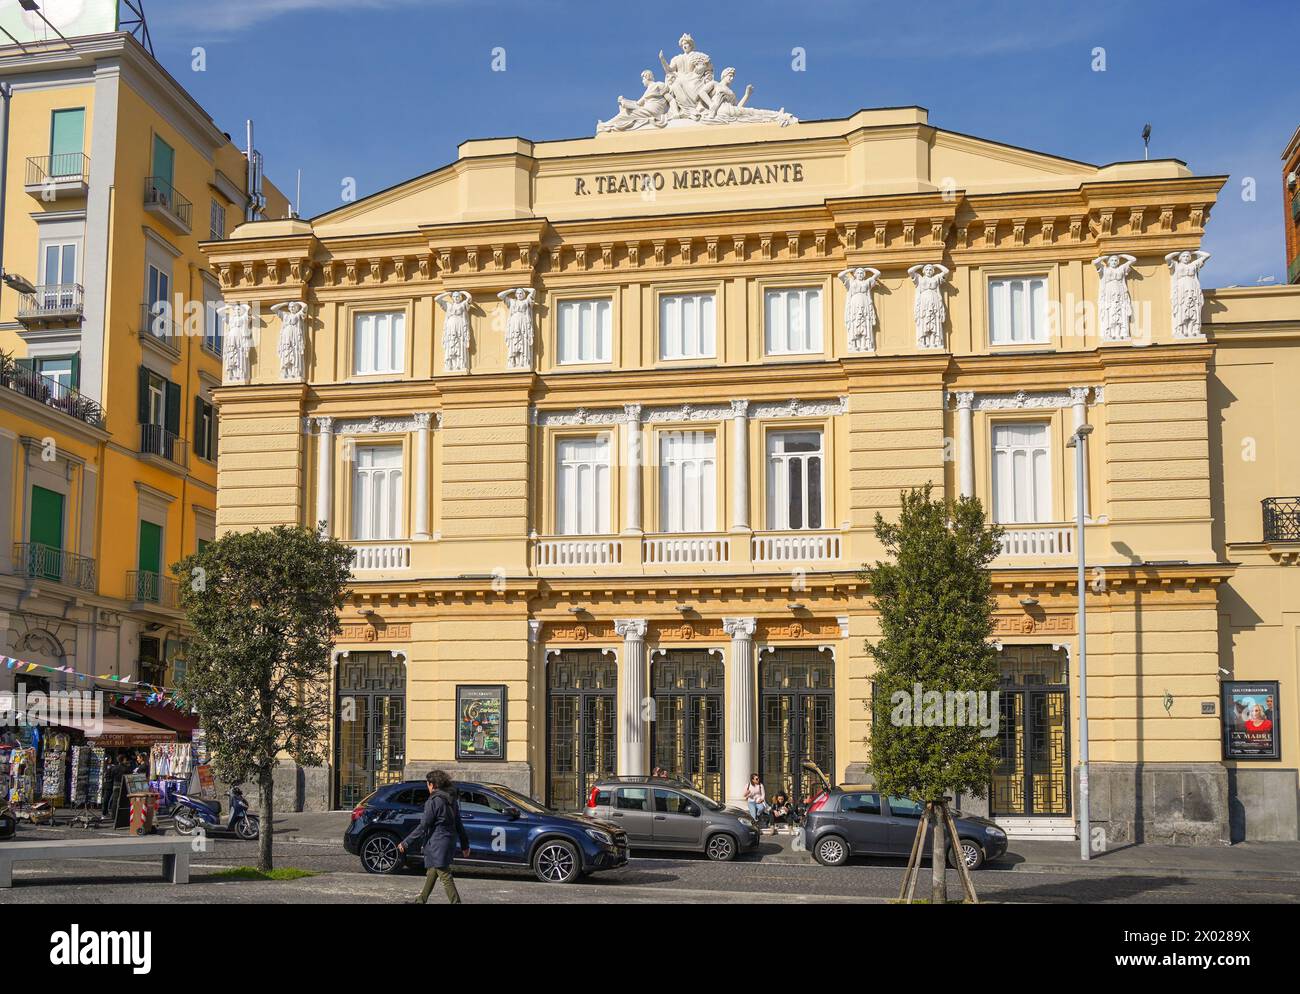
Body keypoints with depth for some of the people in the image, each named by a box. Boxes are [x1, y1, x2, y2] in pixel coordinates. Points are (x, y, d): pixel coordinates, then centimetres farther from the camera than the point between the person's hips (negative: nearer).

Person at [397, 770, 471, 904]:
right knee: (431, 873, 22)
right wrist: (465, 845, 22)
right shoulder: (452, 800, 10)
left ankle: (456, 901, -11)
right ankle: (421, 900, 34)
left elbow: (423, 827, -17)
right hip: (447, 842, 9)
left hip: (436, 845, -9)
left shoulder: (433, 801, -15)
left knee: (445, 876, -7)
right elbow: (459, 825, 15)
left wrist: (406, 843, -13)